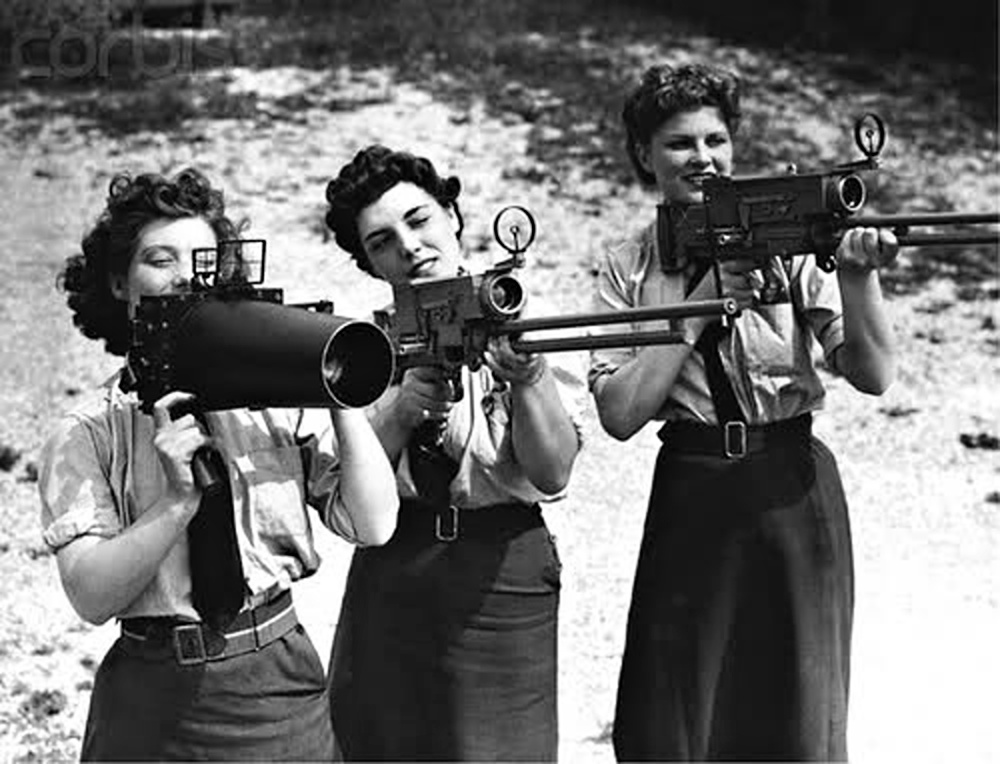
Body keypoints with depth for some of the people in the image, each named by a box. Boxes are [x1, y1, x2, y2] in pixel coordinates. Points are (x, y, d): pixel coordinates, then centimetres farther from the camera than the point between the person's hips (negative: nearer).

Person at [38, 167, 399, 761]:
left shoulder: (280, 401, 1)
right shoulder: (88, 435, -3)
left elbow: (374, 526, -6)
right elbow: (91, 596, -12)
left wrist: (342, 398, -11)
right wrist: (179, 499, -22)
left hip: (282, 688, 1)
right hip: (154, 708, -1)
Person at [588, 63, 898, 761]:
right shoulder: (628, 270, 4)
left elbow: (873, 376, -6)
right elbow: (620, 414, -7)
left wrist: (857, 276, -23)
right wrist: (702, 304, -13)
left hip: (793, 489, -1)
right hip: (689, 498, 1)